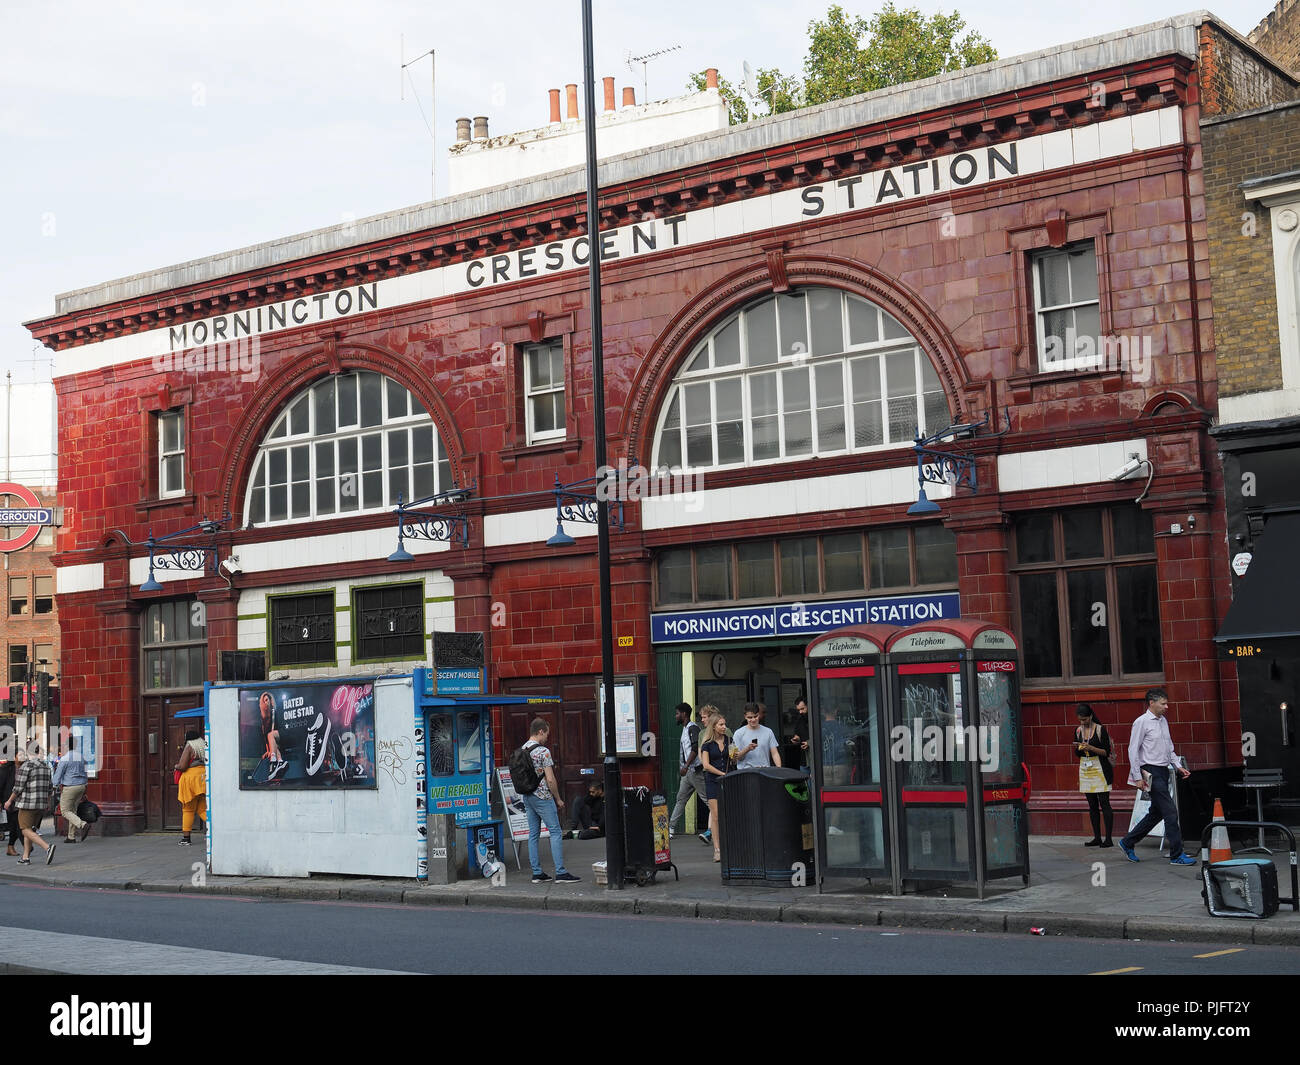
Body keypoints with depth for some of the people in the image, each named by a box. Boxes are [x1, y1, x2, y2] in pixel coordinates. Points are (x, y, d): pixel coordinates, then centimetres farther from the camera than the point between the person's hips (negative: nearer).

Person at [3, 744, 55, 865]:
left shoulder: (26, 766, -12)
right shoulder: (46, 766, 9)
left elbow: (18, 788, -12)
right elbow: (50, 787, 13)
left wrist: (9, 801, 0)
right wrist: (49, 802, 26)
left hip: (27, 803, -7)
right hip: (41, 804, 7)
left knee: (27, 831, -5)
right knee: (29, 829, 18)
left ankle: (48, 847, -25)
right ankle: (25, 857, 16)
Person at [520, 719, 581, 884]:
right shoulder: (543, 751, -14)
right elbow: (550, 779, -15)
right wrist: (558, 799, -4)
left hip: (527, 797, 8)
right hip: (543, 797, -8)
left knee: (533, 834, 9)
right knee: (556, 833, -5)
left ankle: (537, 873, 10)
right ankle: (560, 872, -9)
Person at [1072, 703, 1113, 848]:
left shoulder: (1100, 729, -6)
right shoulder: (1078, 731, 9)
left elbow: (1107, 752, -8)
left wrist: (1091, 748, -21)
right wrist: (1078, 748, -7)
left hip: (1100, 769, -5)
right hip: (1085, 769, 5)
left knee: (1104, 804, -7)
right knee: (1092, 805, 7)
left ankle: (1108, 839, -6)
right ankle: (1097, 838, 11)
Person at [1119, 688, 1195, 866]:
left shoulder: (1163, 721, 15)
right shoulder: (1142, 722, -10)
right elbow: (1133, 750, -11)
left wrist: (1178, 766, 12)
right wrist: (1138, 777, -14)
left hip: (1163, 772, 9)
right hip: (1151, 772, -9)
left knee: (1156, 813, 14)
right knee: (1170, 812, -11)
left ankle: (1127, 843, 27)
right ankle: (1177, 855, -6)